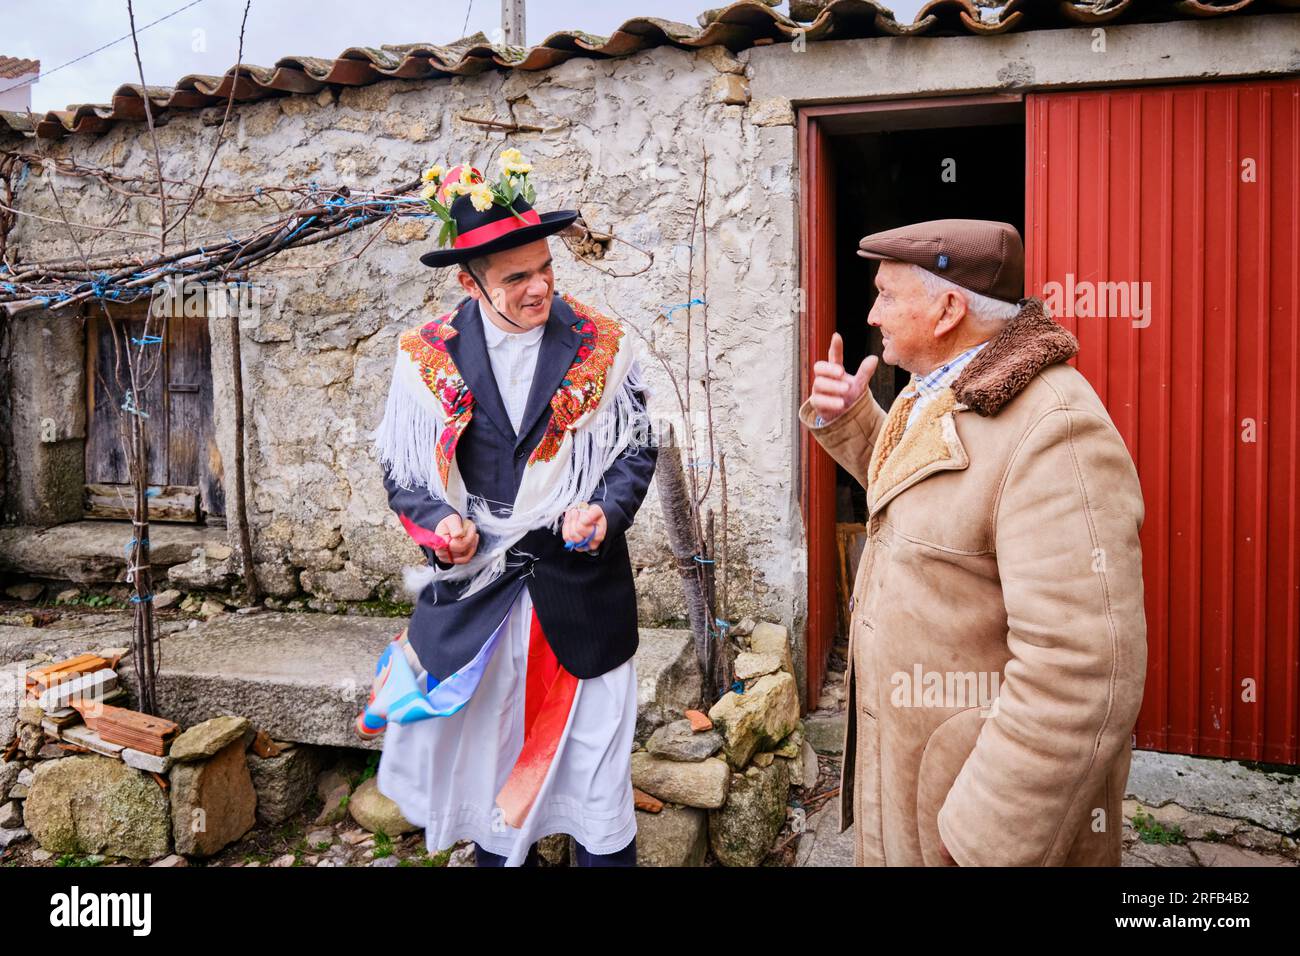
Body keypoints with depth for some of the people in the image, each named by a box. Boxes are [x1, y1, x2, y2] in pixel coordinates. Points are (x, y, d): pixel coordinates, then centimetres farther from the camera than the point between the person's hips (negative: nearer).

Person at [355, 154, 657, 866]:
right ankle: (499, 853, 37)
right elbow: (401, 468, 6)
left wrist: (606, 510, -15)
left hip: (582, 584, 0)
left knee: (593, 742, 9)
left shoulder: (600, 346, -2)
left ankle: (608, 852, 30)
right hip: (474, 588, 1)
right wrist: (437, 522, -13)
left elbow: (636, 449, 4)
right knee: (485, 747, 15)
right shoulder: (428, 356, -1)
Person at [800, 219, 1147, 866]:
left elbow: (1081, 676, -31)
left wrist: (988, 840, -26)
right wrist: (841, 415, 8)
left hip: (987, 783, -9)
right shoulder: (936, 396, 4)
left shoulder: (1052, 432, -27)